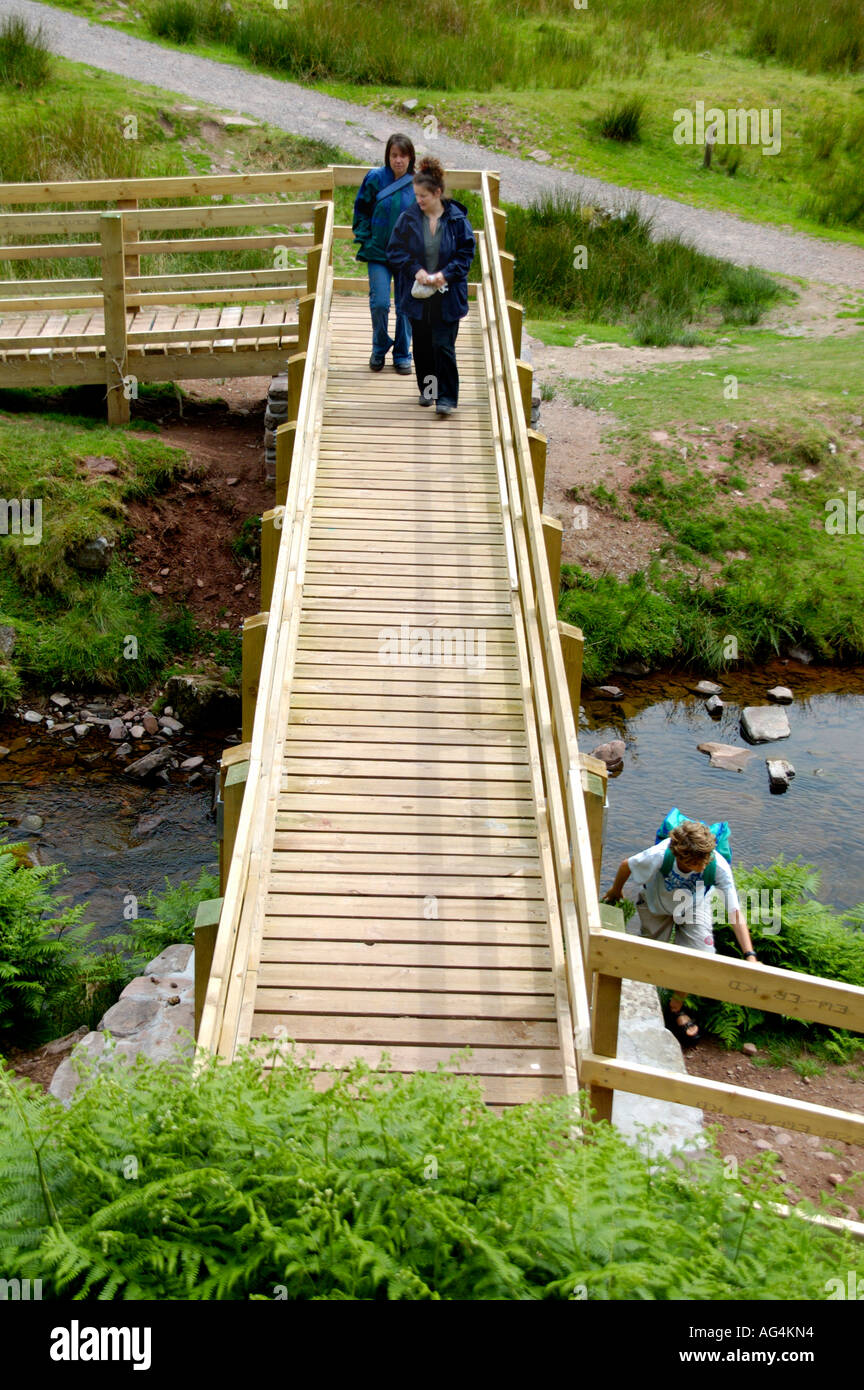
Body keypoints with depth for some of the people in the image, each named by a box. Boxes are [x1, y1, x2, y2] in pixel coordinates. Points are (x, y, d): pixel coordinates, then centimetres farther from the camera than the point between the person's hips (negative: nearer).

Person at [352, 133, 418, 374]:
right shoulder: (375, 179, -3)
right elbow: (361, 210, 7)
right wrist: (364, 238, 0)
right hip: (378, 253, -1)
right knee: (379, 303, -9)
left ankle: (402, 354, 19)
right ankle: (379, 348, 15)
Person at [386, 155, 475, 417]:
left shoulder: (457, 219, -5)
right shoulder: (408, 218, -2)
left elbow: (466, 253, -2)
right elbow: (395, 251, 1)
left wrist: (445, 274, -16)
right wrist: (416, 270, -14)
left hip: (447, 295, -2)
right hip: (417, 294, 2)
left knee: (443, 345, -7)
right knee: (422, 344, 11)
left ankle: (447, 397, 0)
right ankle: (427, 390, 28)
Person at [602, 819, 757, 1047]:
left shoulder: (718, 866, -39)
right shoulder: (658, 856, -40)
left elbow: (735, 913, -33)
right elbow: (626, 865, -18)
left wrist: (750, 955, -41)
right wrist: (615, 891, 3)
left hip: (695, 906, 1)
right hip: (657, 905, 0)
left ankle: (676, 1005, 17)